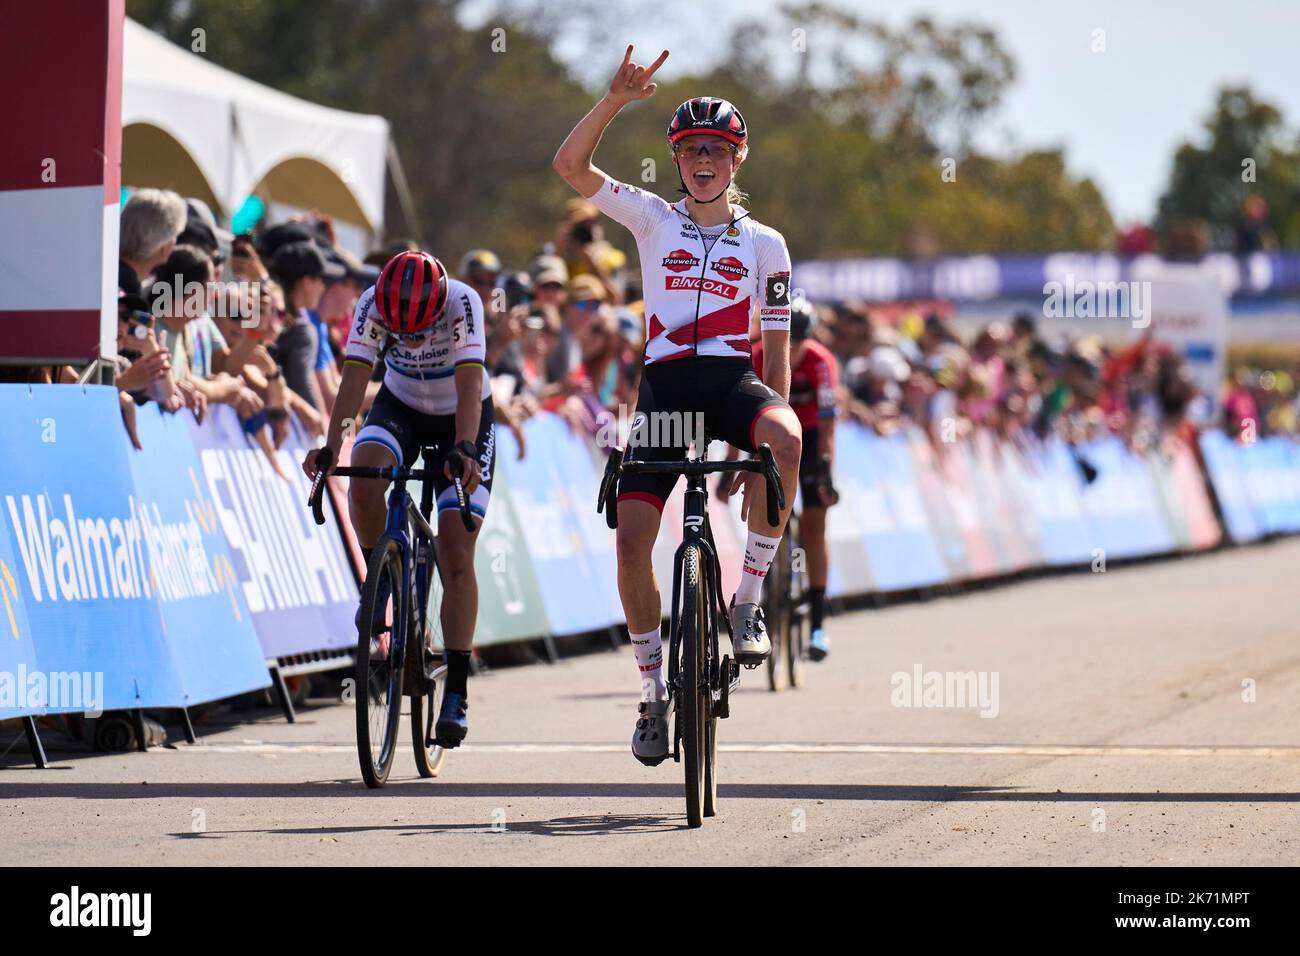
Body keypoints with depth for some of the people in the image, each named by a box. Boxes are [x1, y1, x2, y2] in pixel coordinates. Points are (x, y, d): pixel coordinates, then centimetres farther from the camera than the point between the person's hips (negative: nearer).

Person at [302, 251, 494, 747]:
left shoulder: (461, 302, -32)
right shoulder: (372, 305, -25)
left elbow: (470, 383, -40)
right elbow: (354, 378, -31)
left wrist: (463, 450, -55)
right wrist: (330, 446, -45)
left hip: (463, 418, -2)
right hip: (401, 407, 2)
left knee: (456, 557, -11)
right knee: (363, 480, -32)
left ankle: (457, 694, -8)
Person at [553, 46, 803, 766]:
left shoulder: (763, 244, 11)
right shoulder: (654, 220, 11)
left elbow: (777, 344, 11)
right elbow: (569, 164, 1)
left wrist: (775, 432, 1)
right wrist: (615, 100, -11)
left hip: (731, 381, -1)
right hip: (664, 384, 1)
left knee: (785, 441, -36)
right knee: (631, 537, -10)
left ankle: (748, 601, -22)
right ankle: (654, 692, 6)